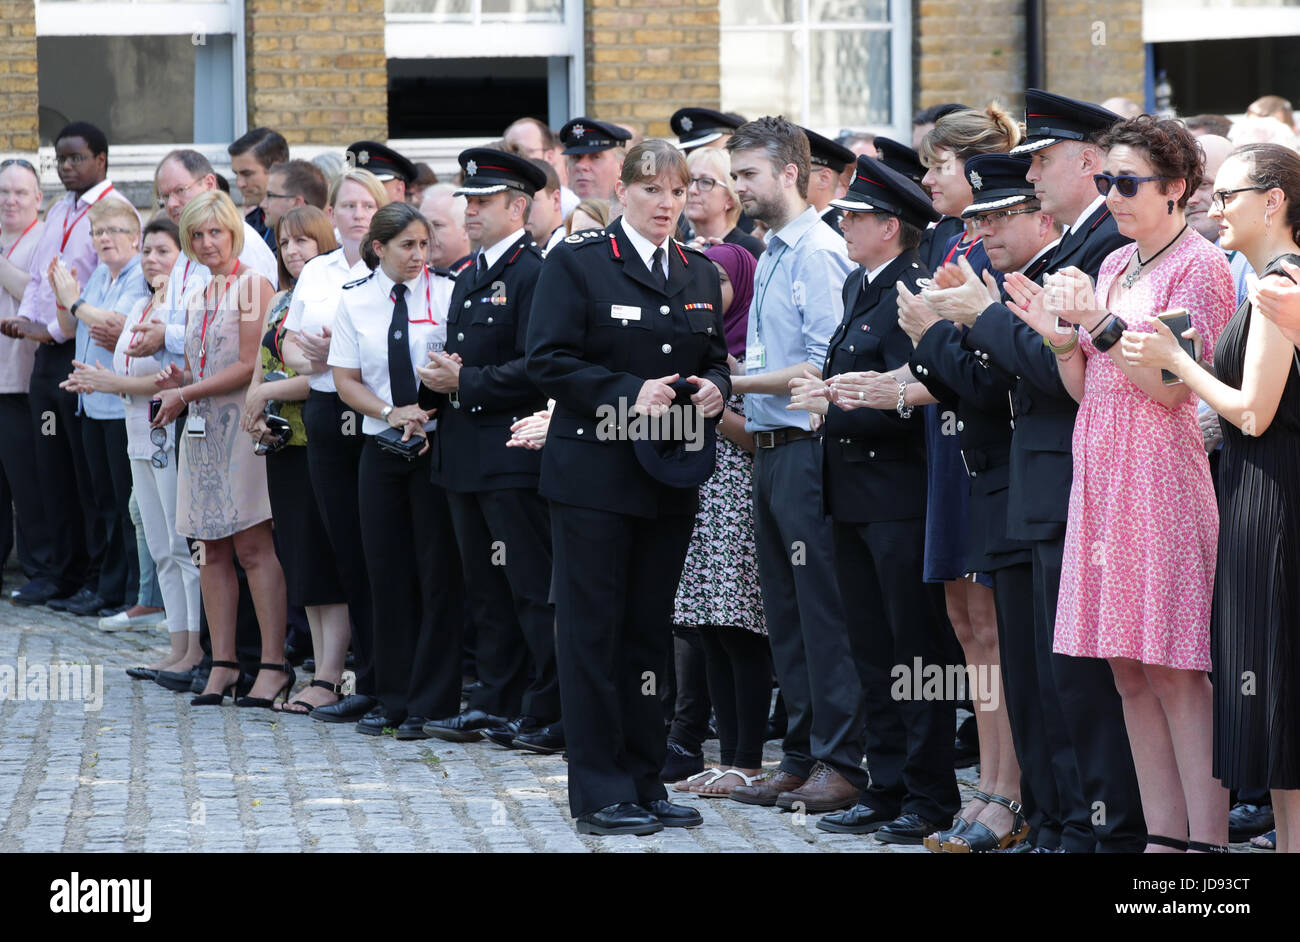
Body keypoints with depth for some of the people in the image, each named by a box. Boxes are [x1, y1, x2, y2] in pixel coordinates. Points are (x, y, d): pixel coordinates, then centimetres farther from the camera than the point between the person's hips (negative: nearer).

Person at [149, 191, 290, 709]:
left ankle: (274, 664, -9)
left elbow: (250, 366, -13)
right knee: (212, 550, 5)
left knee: (253, 544, -10)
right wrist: (180, 378, 5)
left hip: (242, 423, -8)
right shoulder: (199, 296, 18)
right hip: (203, 429, 8)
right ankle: (223, 666, 7)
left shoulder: (253, 286, -6)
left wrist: (186, 394, -11)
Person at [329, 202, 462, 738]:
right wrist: (390, 413, -10)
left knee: (437, 571, -2)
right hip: (381, 448, 3)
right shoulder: (355, 302, 5)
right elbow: (345, 382, 5)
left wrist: (429, 416, -16)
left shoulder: (447, 294, -2)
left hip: (437, 446, -3)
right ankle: (391, 698, 13)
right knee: (387, 572, 5)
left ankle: (431, 703, 3)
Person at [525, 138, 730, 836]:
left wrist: (714, 388, -3)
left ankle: (643, 782, 15)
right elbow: (549, 361, -10)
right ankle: (599, 793, 1)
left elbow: (716, 356, 20)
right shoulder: (578, 264, -4)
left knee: (649, 629, 10)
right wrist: (629, 393, -19)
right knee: (593, 630, -2)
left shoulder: (700, 274, 13)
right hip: (594, 474, -5)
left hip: (671, 477, 5)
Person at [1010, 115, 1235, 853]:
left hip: (1161, 473, -8)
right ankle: (1164, 836, 11)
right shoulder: (1115, 265, 18)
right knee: (1131, 674, 7)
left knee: (1175, 674, -10)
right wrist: (1058, 334, -1)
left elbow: (1174, 387, -13)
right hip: (1102, 469, 8)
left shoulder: (1201, 266, -5)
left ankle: (1207, 842, -9)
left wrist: (1103, 322, -19)